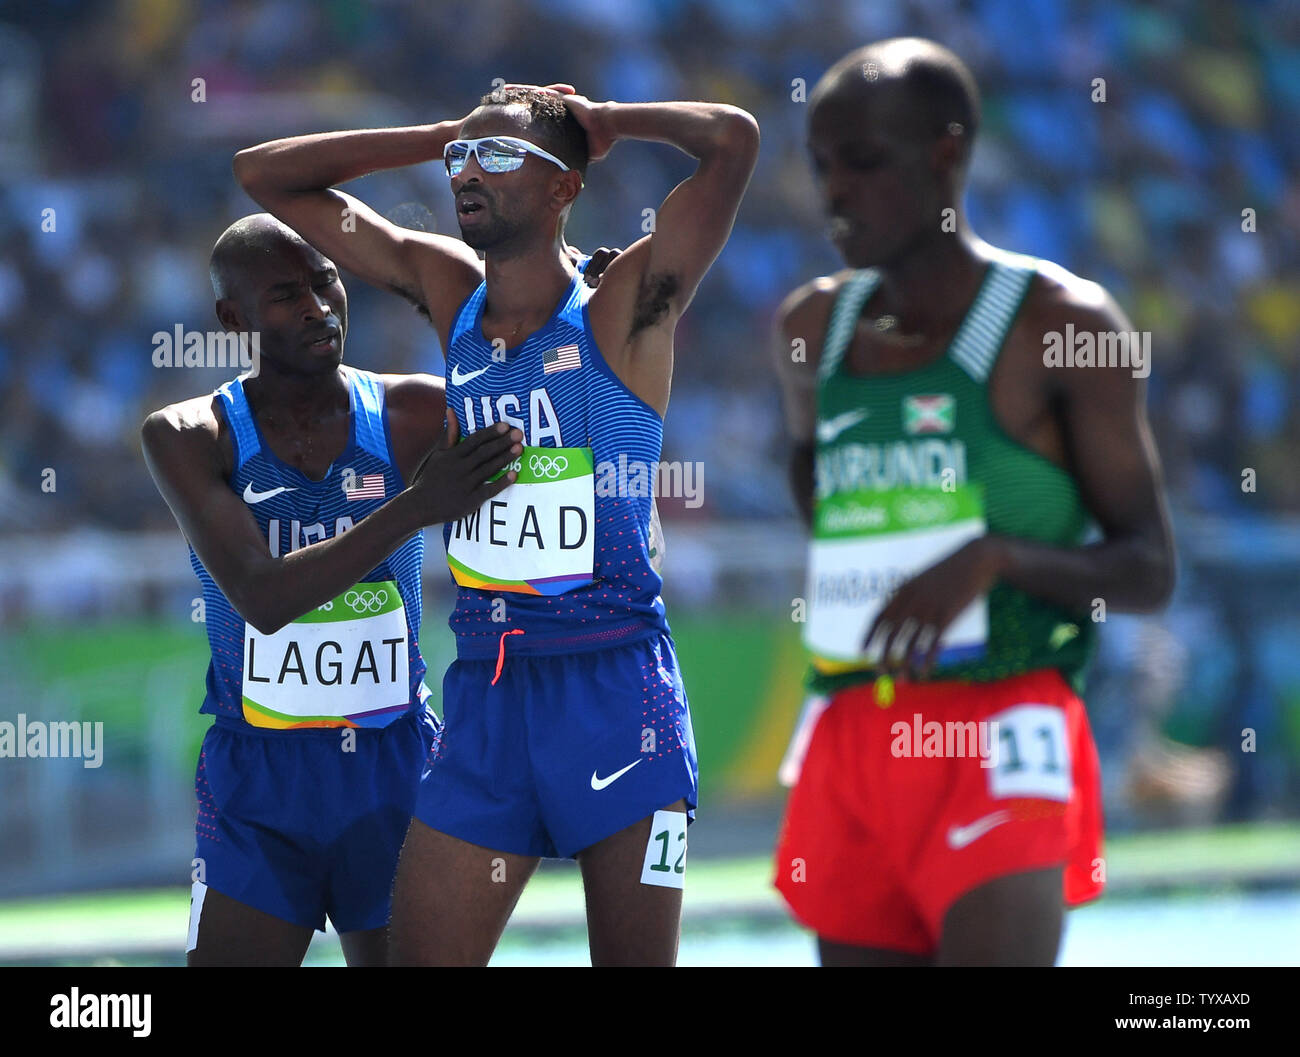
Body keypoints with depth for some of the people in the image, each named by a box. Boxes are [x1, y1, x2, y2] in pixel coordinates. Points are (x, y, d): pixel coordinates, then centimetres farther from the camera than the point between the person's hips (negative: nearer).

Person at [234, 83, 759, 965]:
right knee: (420, 956, -1)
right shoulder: (449, 290, 12)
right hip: (483, 690, 5)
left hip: (614, 689, -5)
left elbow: (732, 141, -17)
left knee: (634, 958, 0)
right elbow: (266, 174, 17)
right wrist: (450, 133, 10)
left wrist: (596, 123, -1)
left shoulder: (625, 310, -3)